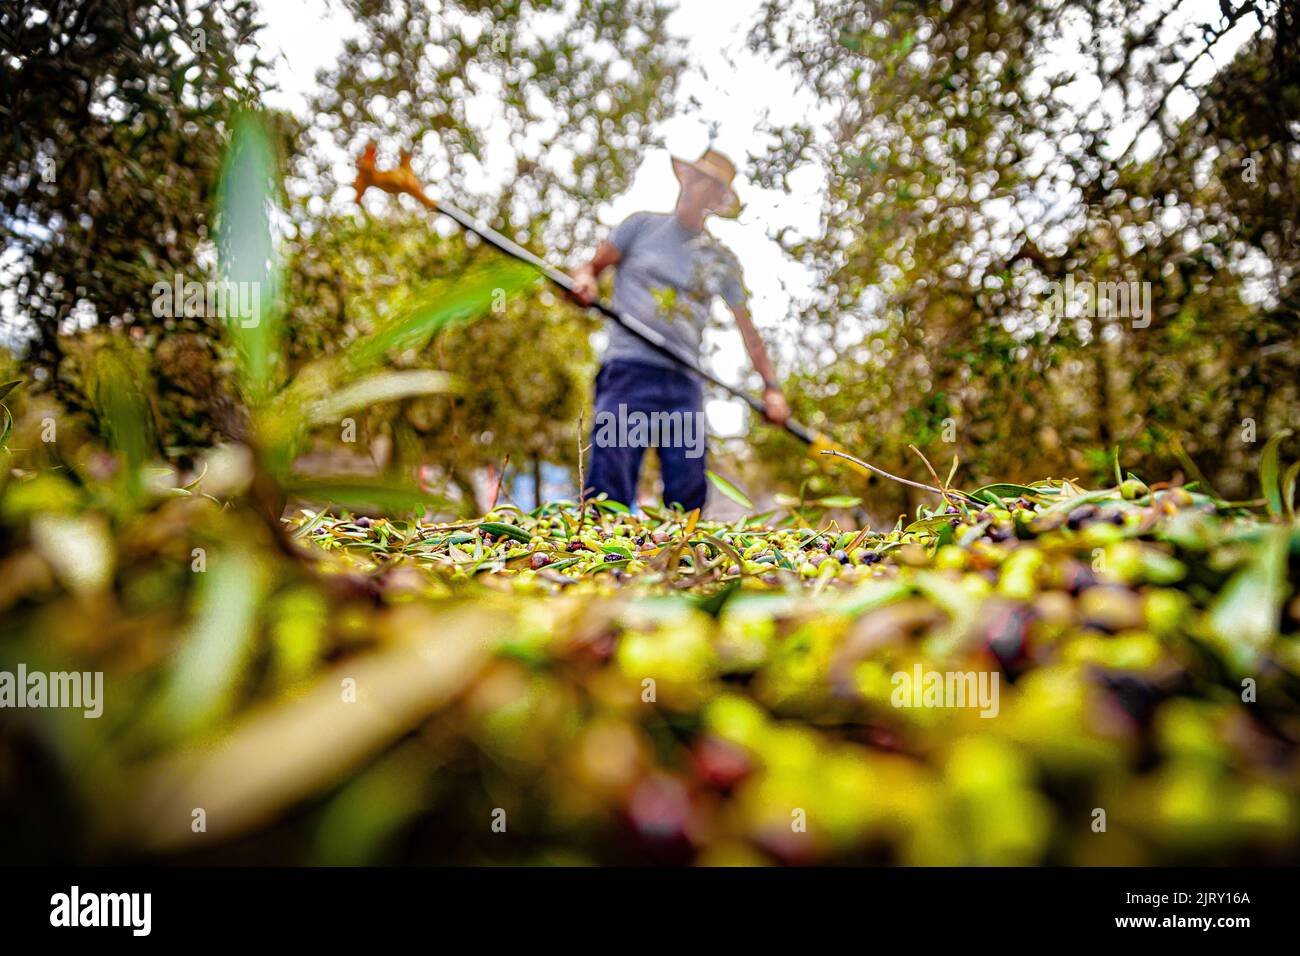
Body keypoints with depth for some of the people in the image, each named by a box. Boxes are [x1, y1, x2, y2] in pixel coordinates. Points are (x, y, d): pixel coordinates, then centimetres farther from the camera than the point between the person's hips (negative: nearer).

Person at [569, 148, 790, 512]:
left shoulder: (722, 261, 18)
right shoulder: (643, 225, 15)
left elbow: (748, 329, 19)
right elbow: (592, 266, 12)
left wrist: (772, 387, 10)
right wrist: (583, 277, -13)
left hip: (685, 384, 3)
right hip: (629, 370, -2)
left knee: (689, 496, -6)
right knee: (609, 488, -13)